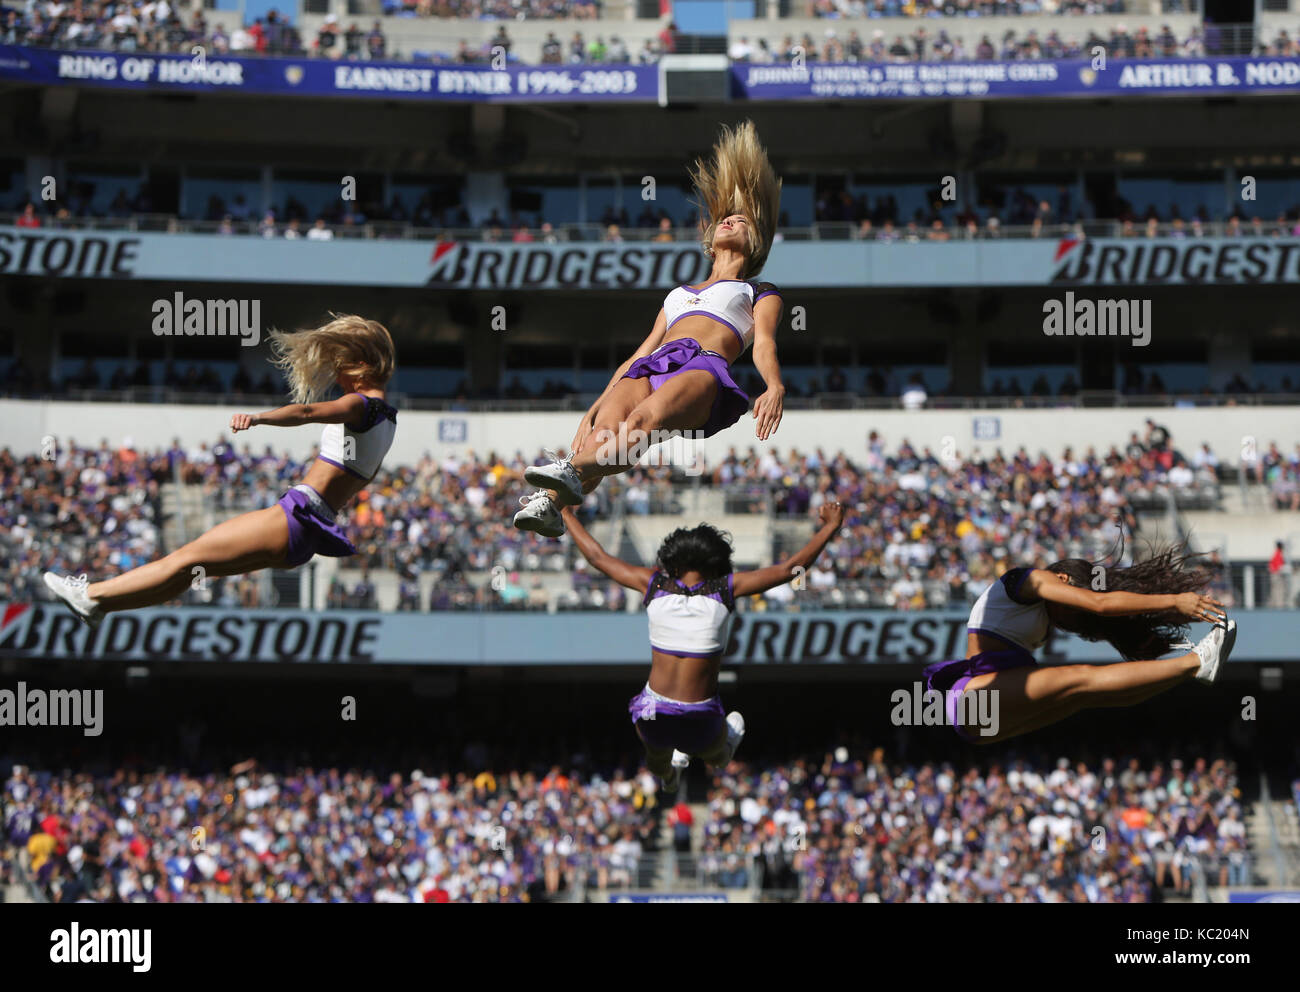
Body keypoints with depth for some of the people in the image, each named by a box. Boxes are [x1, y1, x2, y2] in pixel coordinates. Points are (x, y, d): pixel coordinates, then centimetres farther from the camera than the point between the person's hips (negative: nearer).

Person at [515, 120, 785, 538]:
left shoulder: (760, 294, 27)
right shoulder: (679, 294, 42)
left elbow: (764, 342, 7)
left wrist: (774, 387, -15)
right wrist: (595, 407, 21)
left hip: (704, 367, -4)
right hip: (650, 370, 4)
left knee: (646, 419, -38)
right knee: (606, 427, -32)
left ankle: (572, 472, -66)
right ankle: (548, 502, -57)